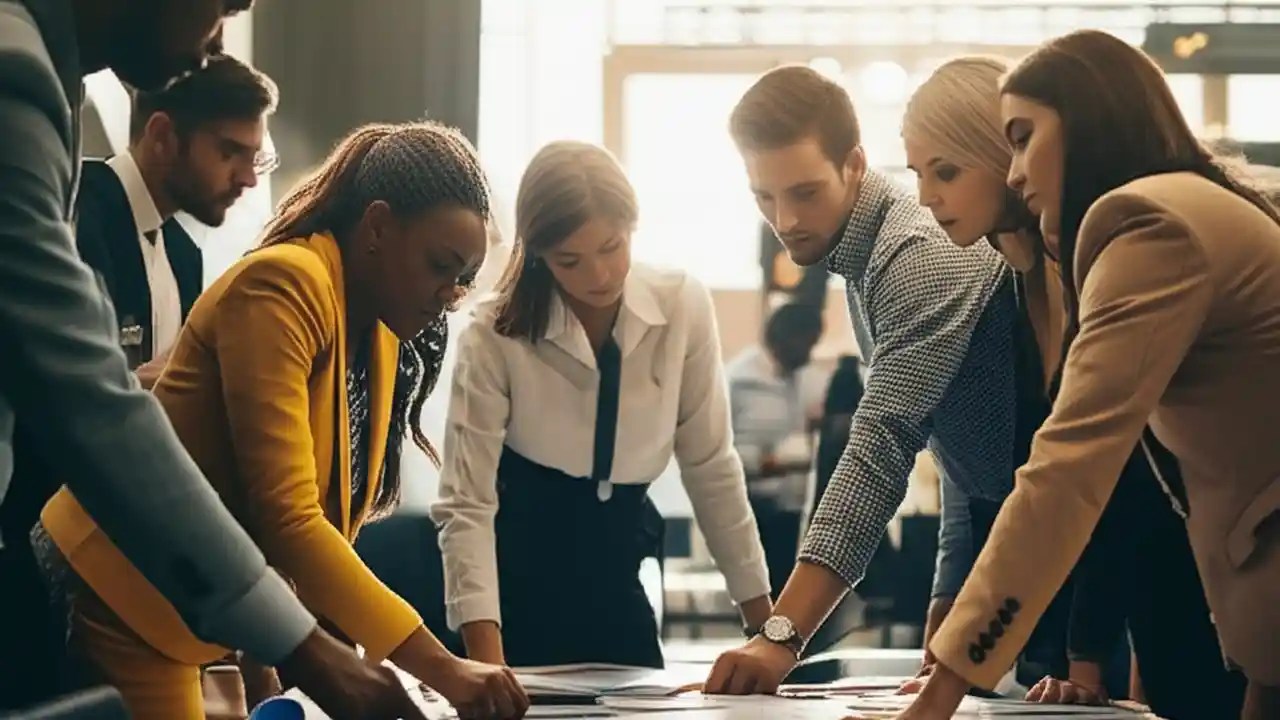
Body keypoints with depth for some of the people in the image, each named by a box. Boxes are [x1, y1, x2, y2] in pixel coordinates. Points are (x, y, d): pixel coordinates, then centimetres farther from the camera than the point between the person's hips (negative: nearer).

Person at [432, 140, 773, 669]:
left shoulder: (683, 308, -10)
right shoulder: (496, 333, -18)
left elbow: (710, 467, -1)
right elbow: (466, 503, -22)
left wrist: (765, 621, 0)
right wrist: (489, 669, -33)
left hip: (616, 579, 3)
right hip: (517, 579, -3)